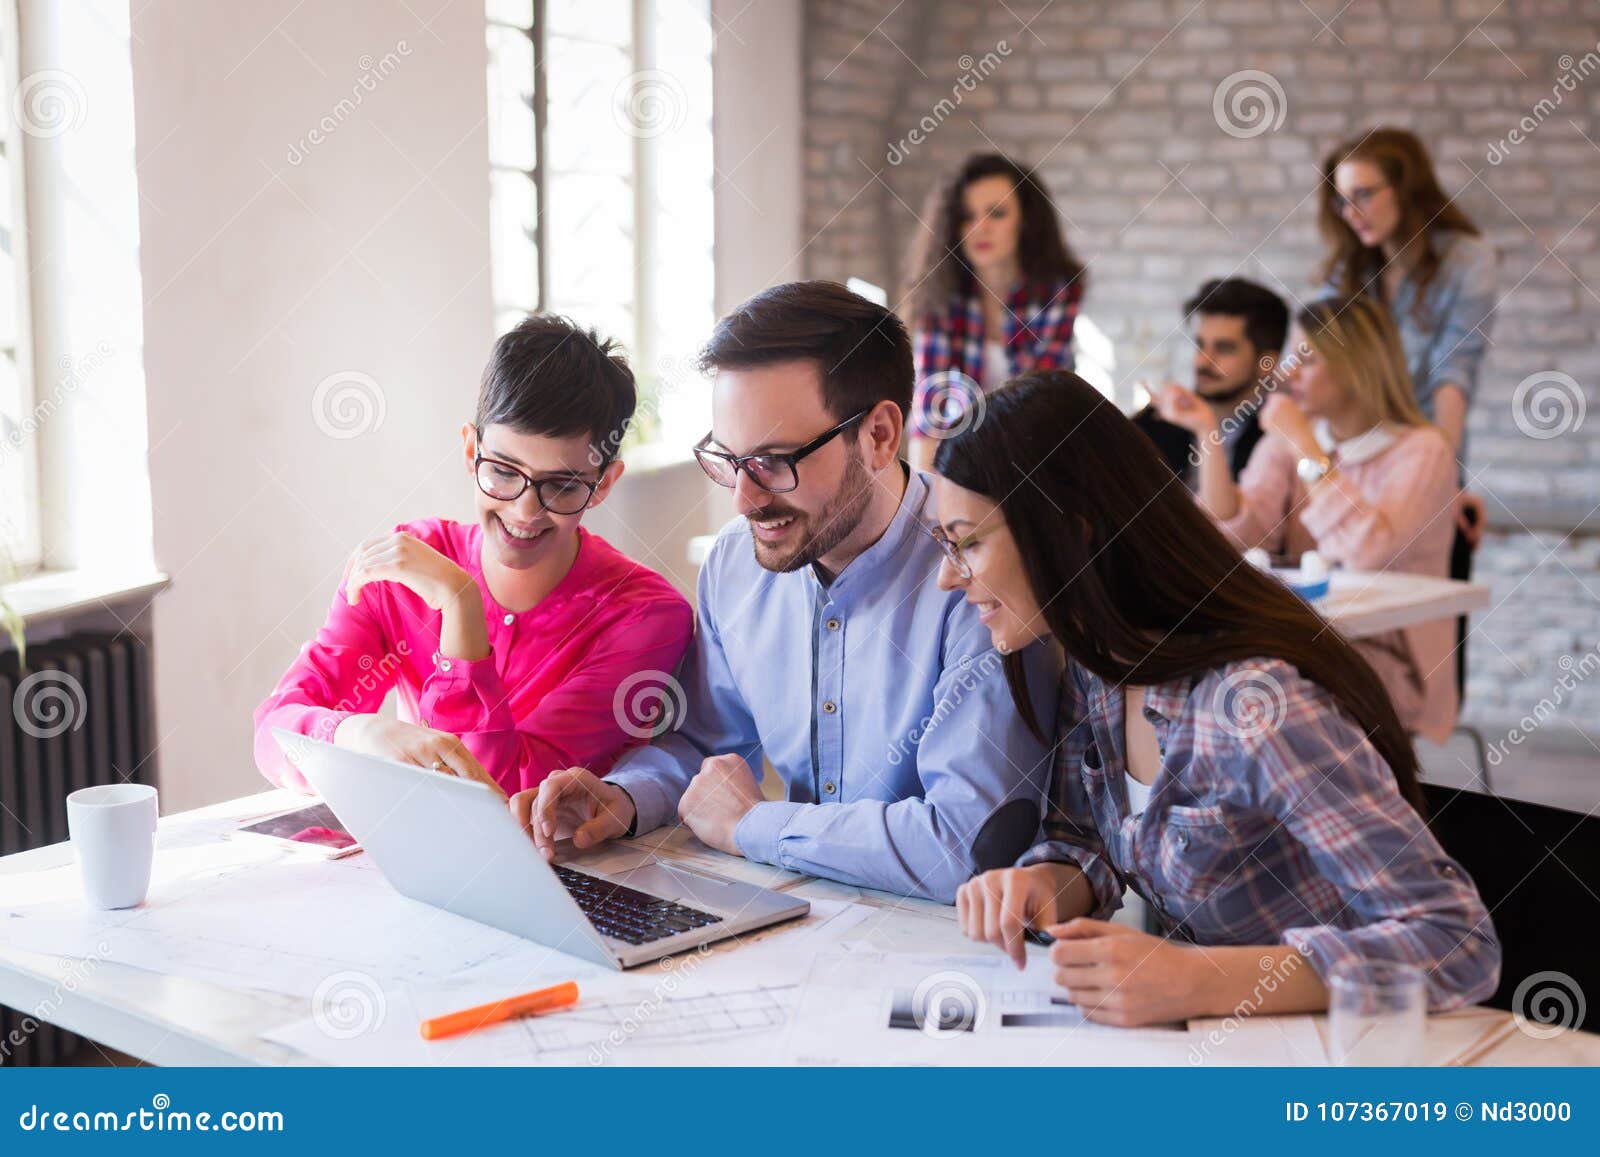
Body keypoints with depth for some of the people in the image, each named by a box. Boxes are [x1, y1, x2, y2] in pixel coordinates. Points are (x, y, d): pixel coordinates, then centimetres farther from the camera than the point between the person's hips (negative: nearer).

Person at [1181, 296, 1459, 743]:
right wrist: (1207, 433, -13)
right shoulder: (1285, 442, 10)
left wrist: (1305, 447, -20)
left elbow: (1369, 552, -24)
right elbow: (1235, 535, -5)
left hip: (1393, 665, -4)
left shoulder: (1421, 451, -6)